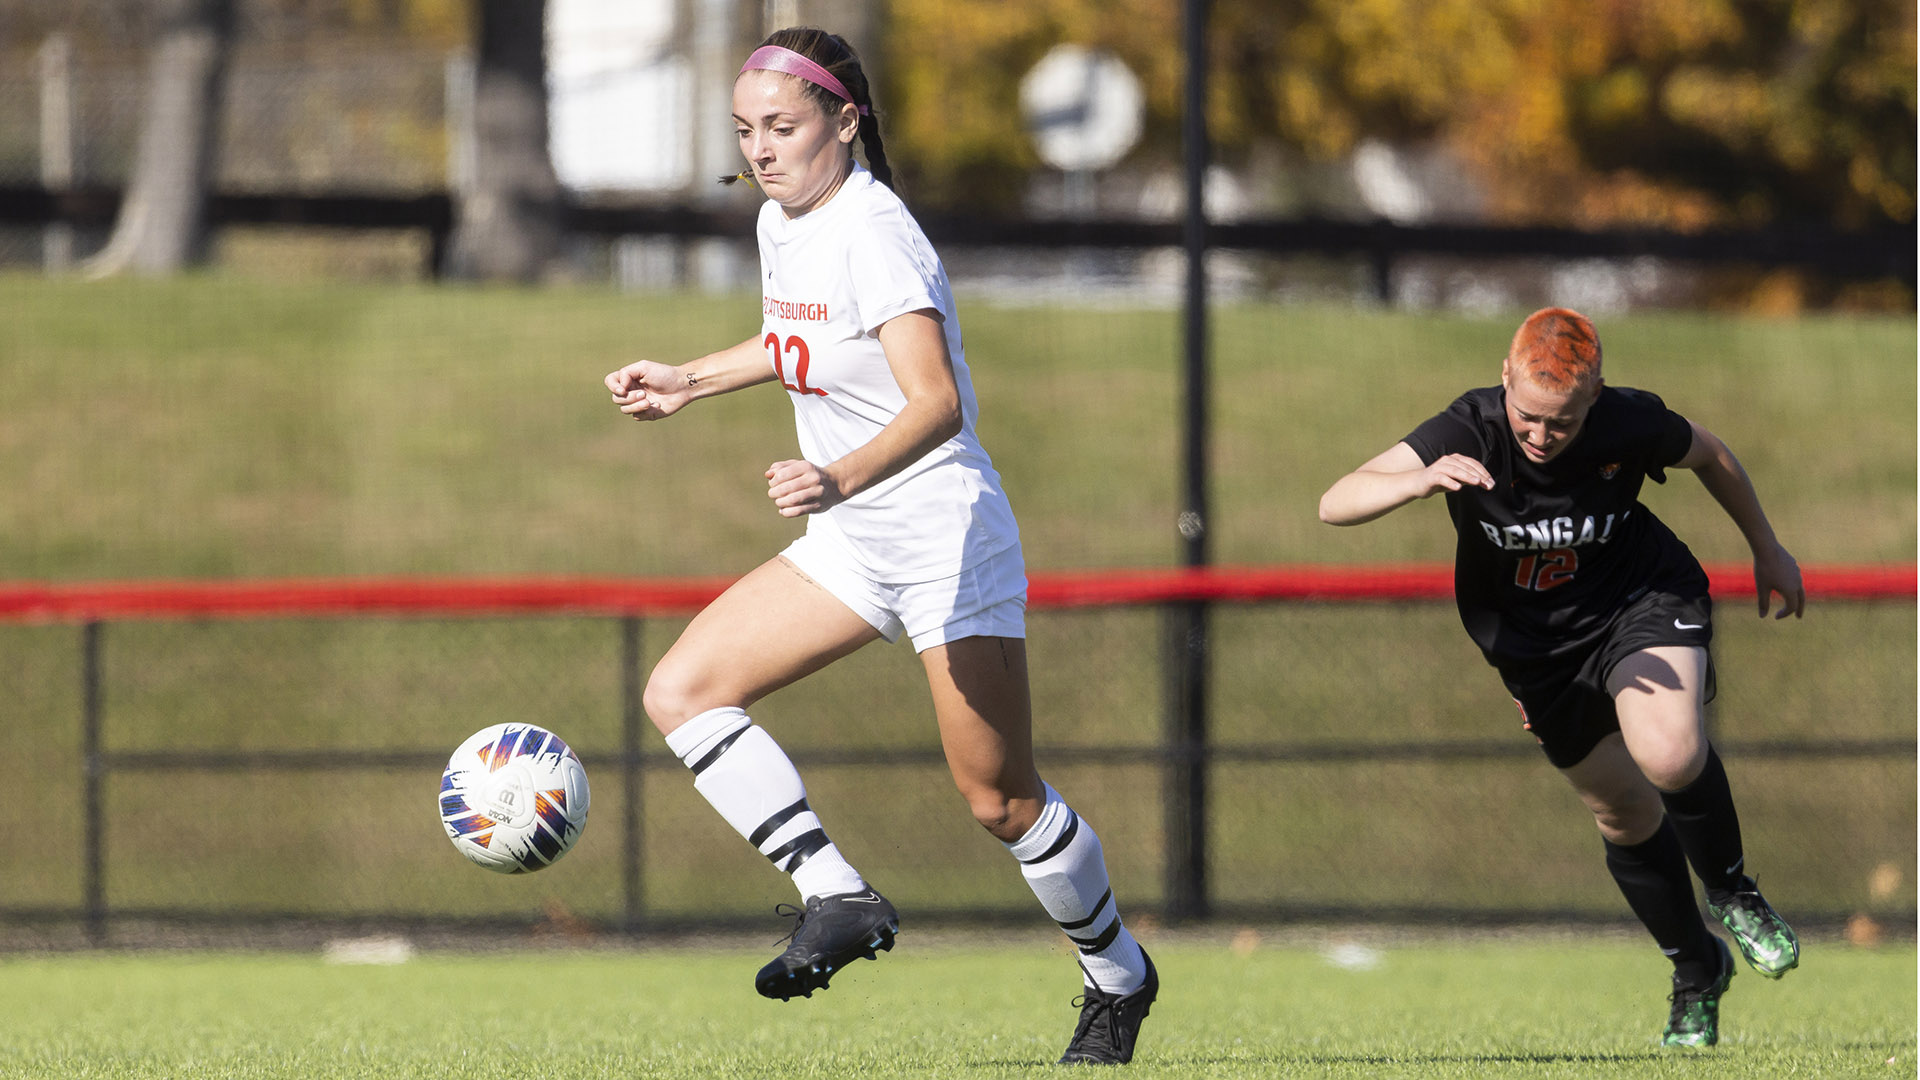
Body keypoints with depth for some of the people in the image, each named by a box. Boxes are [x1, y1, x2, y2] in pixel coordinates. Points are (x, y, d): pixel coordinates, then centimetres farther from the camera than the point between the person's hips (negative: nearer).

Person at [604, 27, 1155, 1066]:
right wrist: (689, 382, 24)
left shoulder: (873, 233, -22)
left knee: (1001, 801, -3)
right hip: (851, 545, 9)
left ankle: (1118, 976, 21)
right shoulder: (781, 222, 4)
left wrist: (841, 477, -50)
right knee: (681, 689, -6)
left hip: (947, 535, -9)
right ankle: (837, 900, -5)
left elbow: (936, 402, -35)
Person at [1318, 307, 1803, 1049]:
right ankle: (1696, 974, 35)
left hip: (1641, 599, -2)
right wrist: (1419, 481, -56)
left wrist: (1767, 548, 15)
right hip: (1537, 647, 2)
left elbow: (1709, 457, 1)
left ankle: (1732, 893, -2)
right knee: (1624, 815, 11)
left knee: (1668, 753, -31)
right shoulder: (1468, 434, -28)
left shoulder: (1631, 425, -24)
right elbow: (1335, 505, -36)